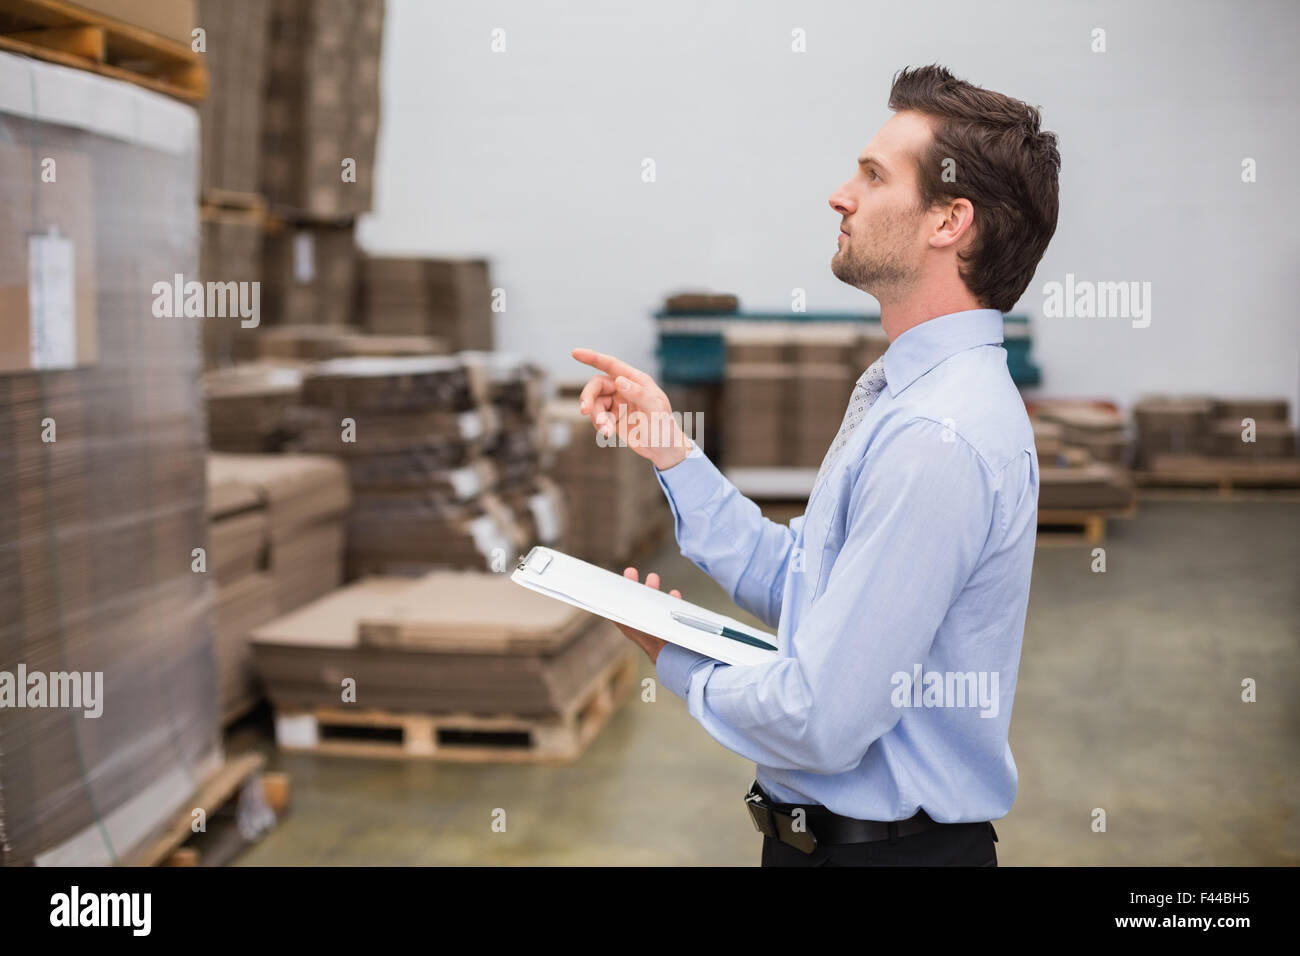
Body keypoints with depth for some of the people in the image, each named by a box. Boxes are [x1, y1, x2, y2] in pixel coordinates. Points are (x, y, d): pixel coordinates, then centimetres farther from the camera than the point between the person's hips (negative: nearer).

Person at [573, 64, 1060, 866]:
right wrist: (669, 449, 4)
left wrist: (678, 665, -9)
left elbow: (819, 724, -28)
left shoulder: (937, 441, -27)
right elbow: (795, 586, 11)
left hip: (885, 843, -9)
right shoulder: (897, 393, 6)